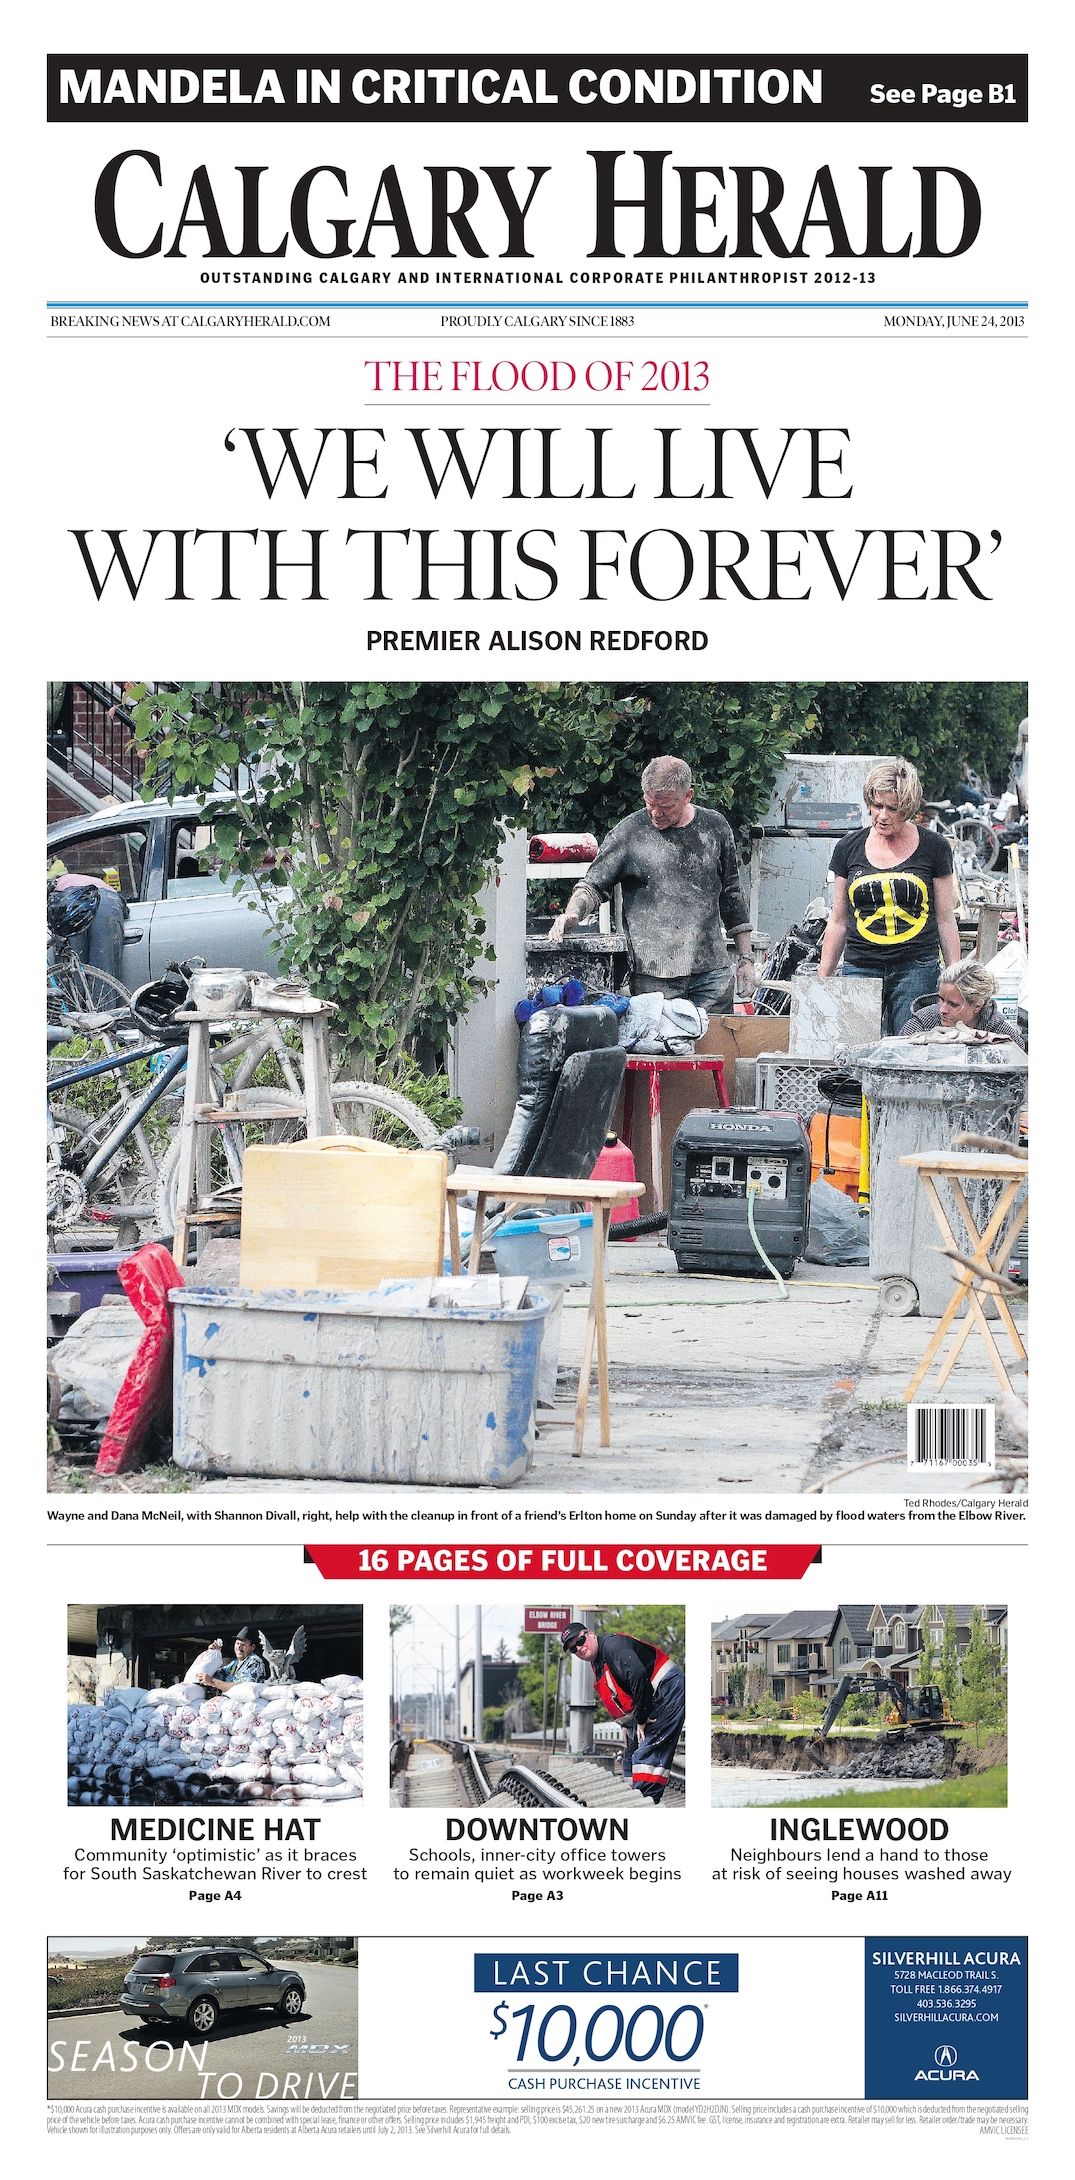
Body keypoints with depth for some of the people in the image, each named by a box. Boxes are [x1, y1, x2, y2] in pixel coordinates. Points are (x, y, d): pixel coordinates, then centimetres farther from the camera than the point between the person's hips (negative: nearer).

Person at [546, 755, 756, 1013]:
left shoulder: (715, 827, 9)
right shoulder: (629, 832, 1)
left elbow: (732, 895, 17)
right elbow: (593, 885, 3)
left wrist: (745, 958, 15)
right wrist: (573, 913, -19)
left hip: (712, 972, 3)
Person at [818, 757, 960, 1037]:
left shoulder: (934, 847, 3)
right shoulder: (849, 848, 9)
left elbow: (946, 919, 7)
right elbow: (838, 921, 14)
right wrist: (822, 979, 11)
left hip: (917, 969, -2)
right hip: (860, 969, 2)